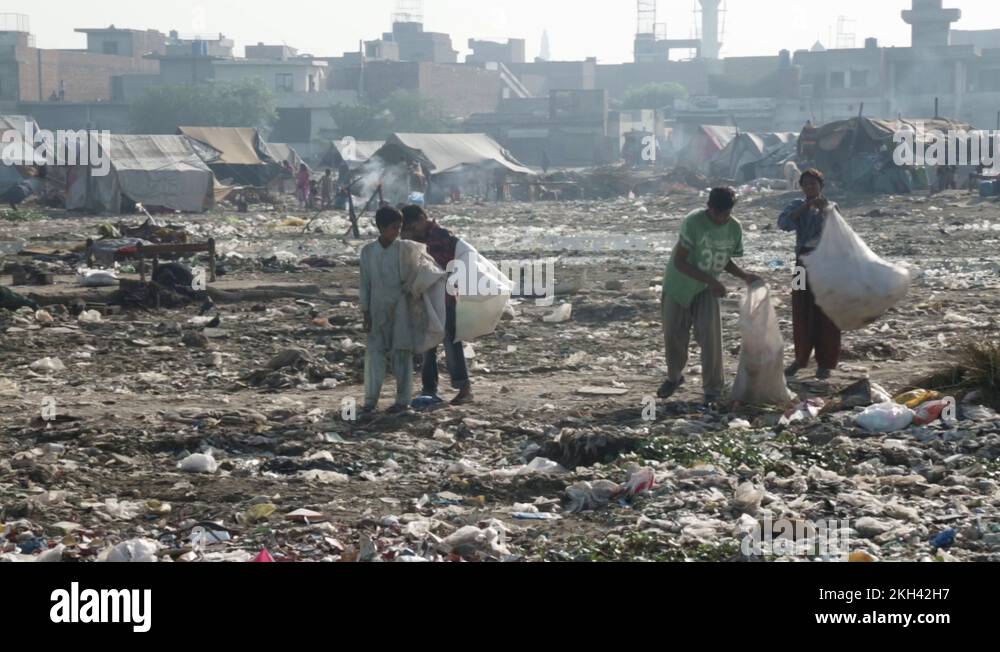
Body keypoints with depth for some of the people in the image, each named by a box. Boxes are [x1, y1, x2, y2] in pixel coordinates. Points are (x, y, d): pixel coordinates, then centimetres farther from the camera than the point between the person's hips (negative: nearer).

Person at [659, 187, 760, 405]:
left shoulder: (735, 229, -6)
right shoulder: (693, 223, -23)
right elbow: (680, 261, -24)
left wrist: (745, 276, -9)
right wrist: (711, 280, -31)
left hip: (706, 289, 2)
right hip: (679, 286, -2)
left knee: (710, 336, -12)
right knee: (673, 335, 6)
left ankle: (713, 388, -3)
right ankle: (674, 377, 32)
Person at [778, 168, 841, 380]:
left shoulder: (830, 207, 1)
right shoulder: (798, 206, 8)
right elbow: (783, 223, -11)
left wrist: (824, 210, -25)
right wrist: (805, 207, -18)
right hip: (803, 262, 3)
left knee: (825, 315, -2)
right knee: (801, 313, 6)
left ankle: (826, 363, 4)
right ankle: (801, 358, 19)